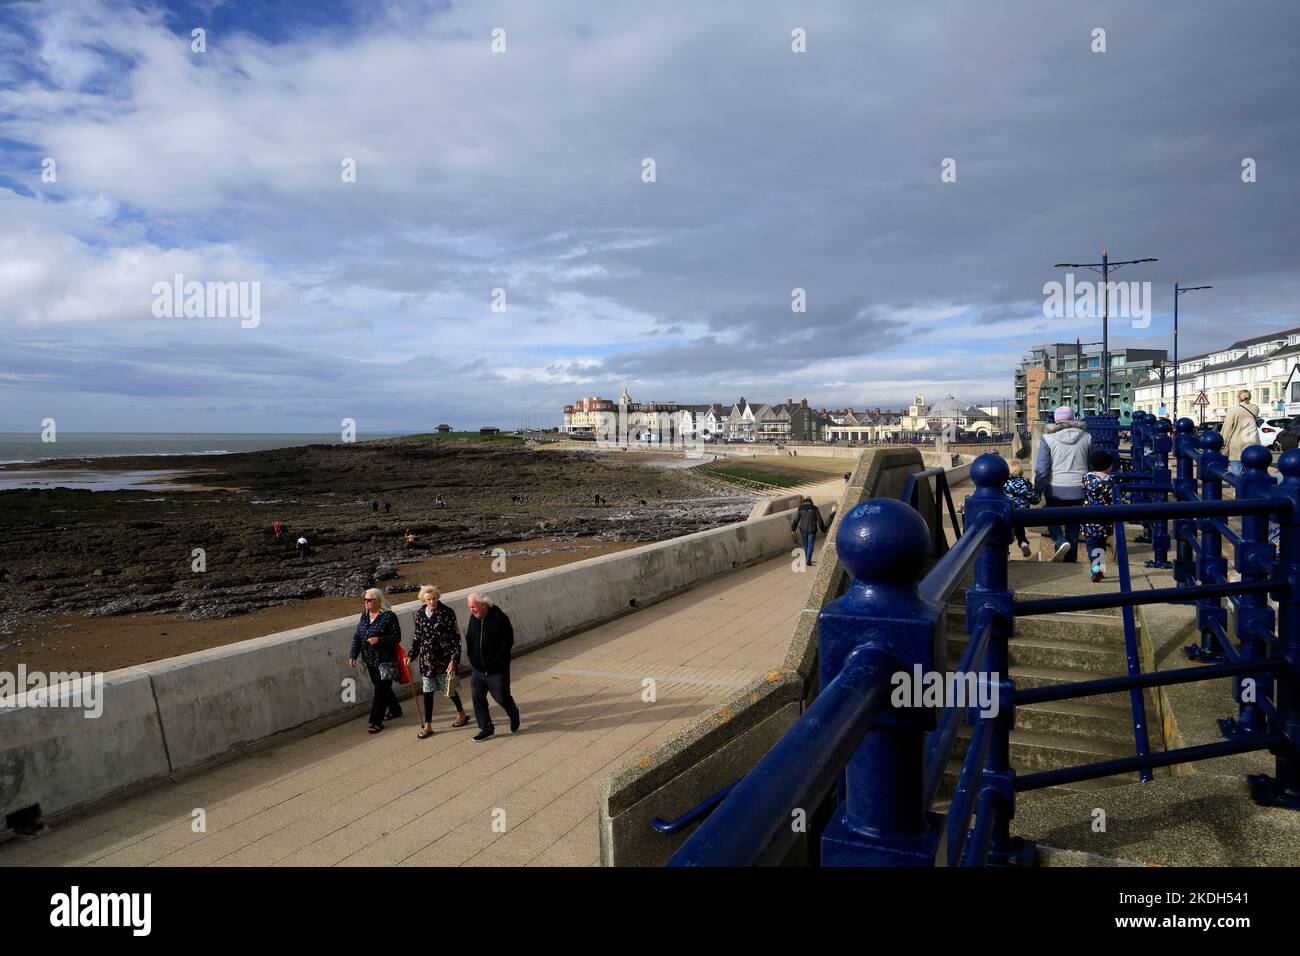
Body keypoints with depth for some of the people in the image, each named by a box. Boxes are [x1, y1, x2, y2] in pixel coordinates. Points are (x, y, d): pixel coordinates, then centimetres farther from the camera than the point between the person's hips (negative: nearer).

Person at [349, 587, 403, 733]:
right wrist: (353, 655, 2)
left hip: (385, 660, -7)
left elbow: (397, 637, -14)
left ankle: (376, 722, 2)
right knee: (382, 687, 18)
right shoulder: (364, 615, 6)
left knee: (381, 689, -5)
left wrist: (379, 640, -27)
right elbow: (357, 637, 10)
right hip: (370, 660, 7)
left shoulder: (389, 616, -14)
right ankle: (395, 709, 38)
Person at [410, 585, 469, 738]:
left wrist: (454, 660, -16)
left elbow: (456, 637, -11)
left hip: (445, 658, -4)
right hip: (427, 659, 4)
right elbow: (417, 637, 14)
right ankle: (427, 726, 14)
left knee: (449, 688, 9)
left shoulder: (447, 613, -12)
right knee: (427, 691, 5)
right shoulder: (420, 614, 1)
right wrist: (411, 656, 10)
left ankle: (461, 714, 33)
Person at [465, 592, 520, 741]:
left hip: (497, 670, -5)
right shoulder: (473, 618, 1)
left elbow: (508, 641, -15)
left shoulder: (499, 618, -17)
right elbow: (469, 639, 16)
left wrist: (495, 661, -15)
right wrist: (472, 658, 6)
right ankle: (486, 729, 15)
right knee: (477, 698, 2)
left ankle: (514, 717, 35)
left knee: (502, 698, 5)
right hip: (478, 670, 5)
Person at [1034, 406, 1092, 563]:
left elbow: (1041, 469, -10)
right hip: (1078, 490, 2)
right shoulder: (1086, 437, 2)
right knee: (1073, 527, 12)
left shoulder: (1048, 439, -7)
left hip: (1056, 489, -2)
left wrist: (1038, 490, 0)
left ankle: (1061, 542, -9)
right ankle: (1070, 562, 17)